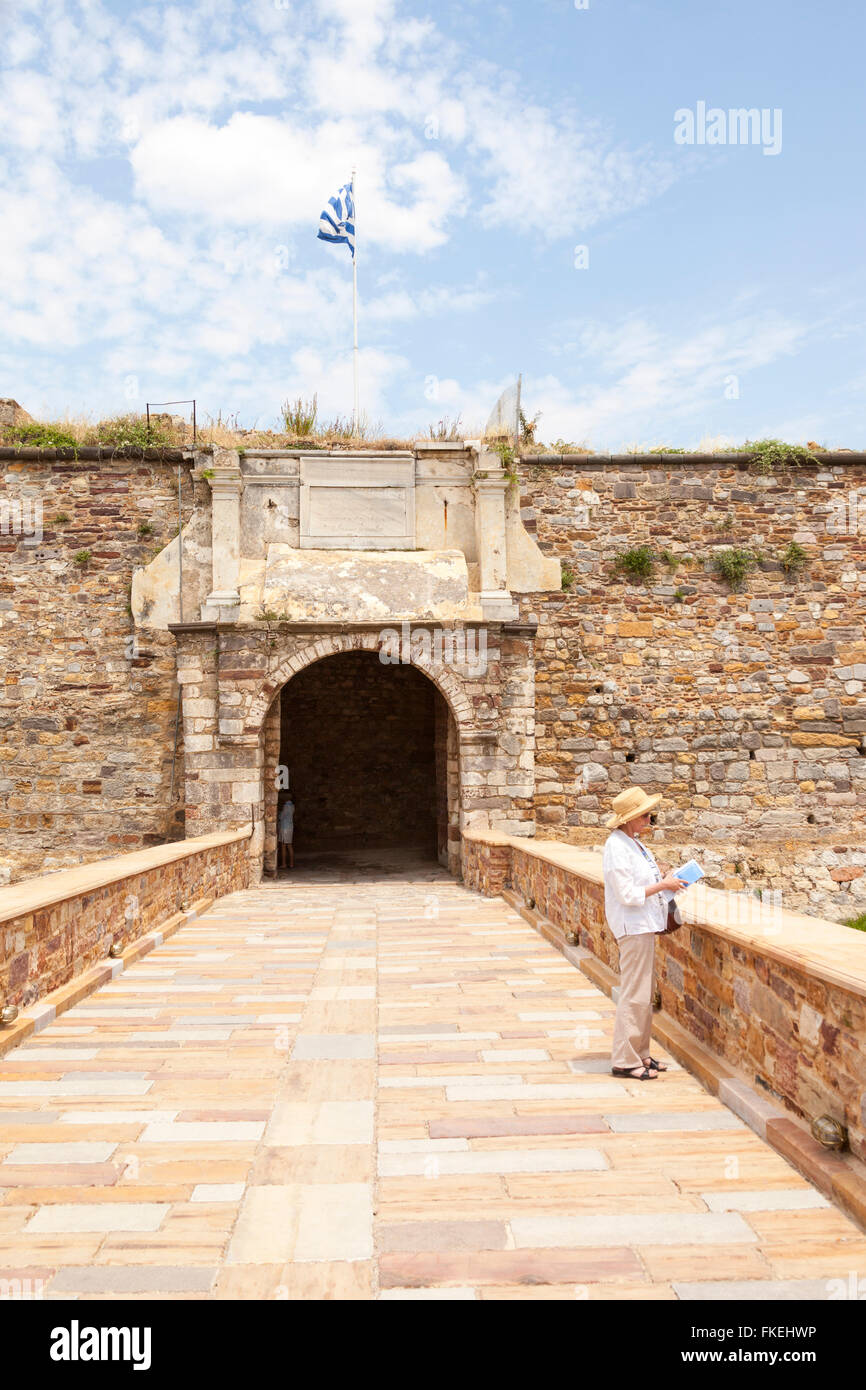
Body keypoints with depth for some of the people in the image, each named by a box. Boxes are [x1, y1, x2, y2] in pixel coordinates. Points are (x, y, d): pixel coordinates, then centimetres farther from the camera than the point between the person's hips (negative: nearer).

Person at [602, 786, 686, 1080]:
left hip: (644, 924, 10)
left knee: (644, 994, 15)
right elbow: (628, 894, -21)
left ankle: (639, 1054, 25)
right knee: (634, 995, -5)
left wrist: (663, 878, 7)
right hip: (633, 926, -10)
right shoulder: (617, 847, -19)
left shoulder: (632, 843, 12)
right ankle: (624, 1060, 4)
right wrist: (663, 885, -15)